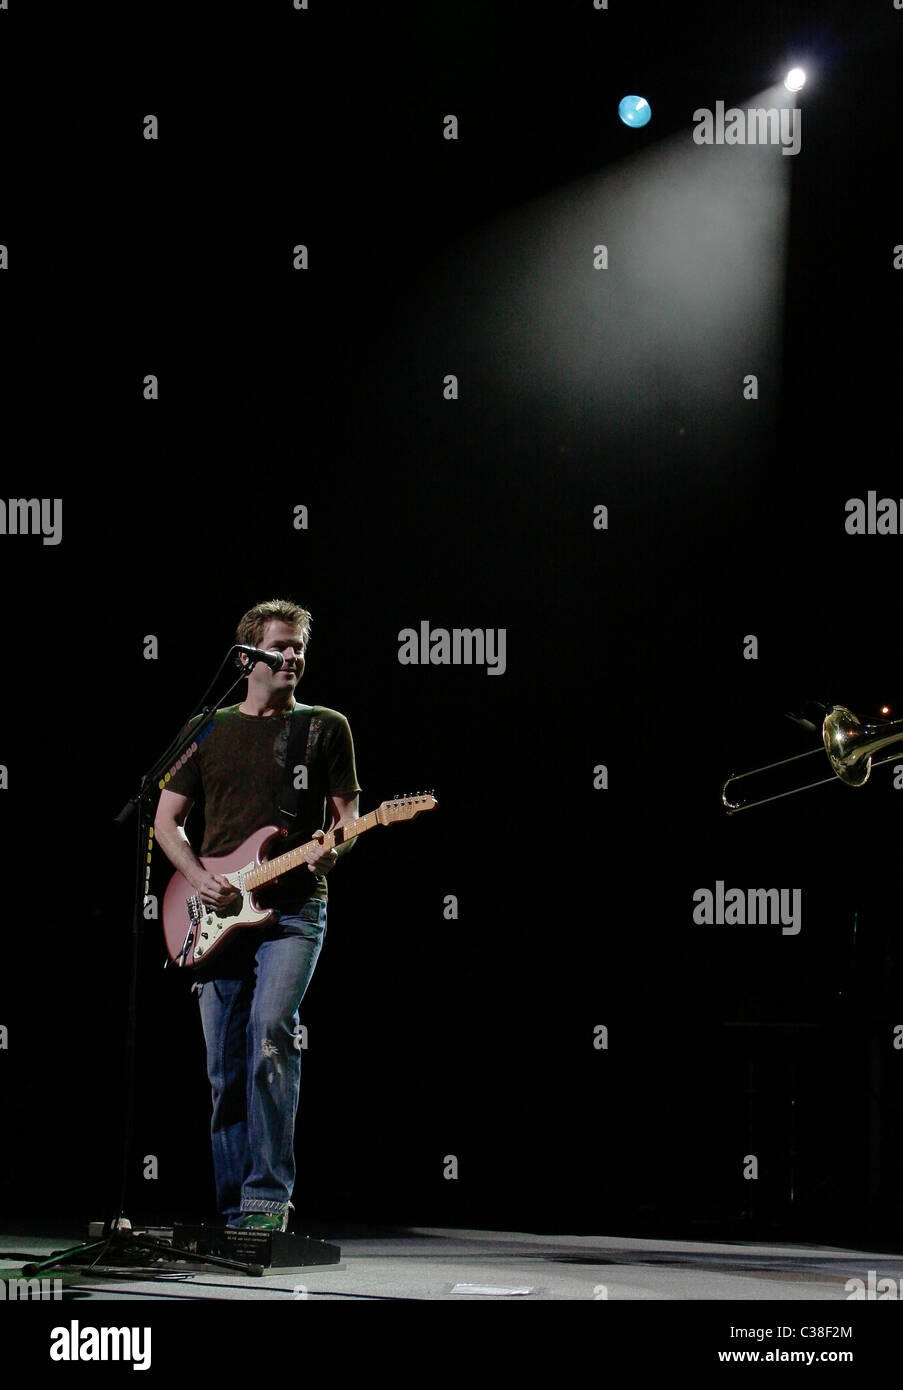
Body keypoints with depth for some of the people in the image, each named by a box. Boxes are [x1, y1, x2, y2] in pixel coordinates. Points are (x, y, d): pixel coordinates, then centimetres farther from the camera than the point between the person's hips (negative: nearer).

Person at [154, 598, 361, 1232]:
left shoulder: (326, 727, 9)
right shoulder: (210, 729, 14)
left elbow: (347, 816, 8)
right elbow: (167, 821, 14)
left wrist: (331, 850, -15)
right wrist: (200, 878, -3)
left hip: (294, 906, -3)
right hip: (218, 916, 3)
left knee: (271, 1032, -24)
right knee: (226, 1070, 4)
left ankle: (268, 1197, -21)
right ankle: (236, 1211, 12)